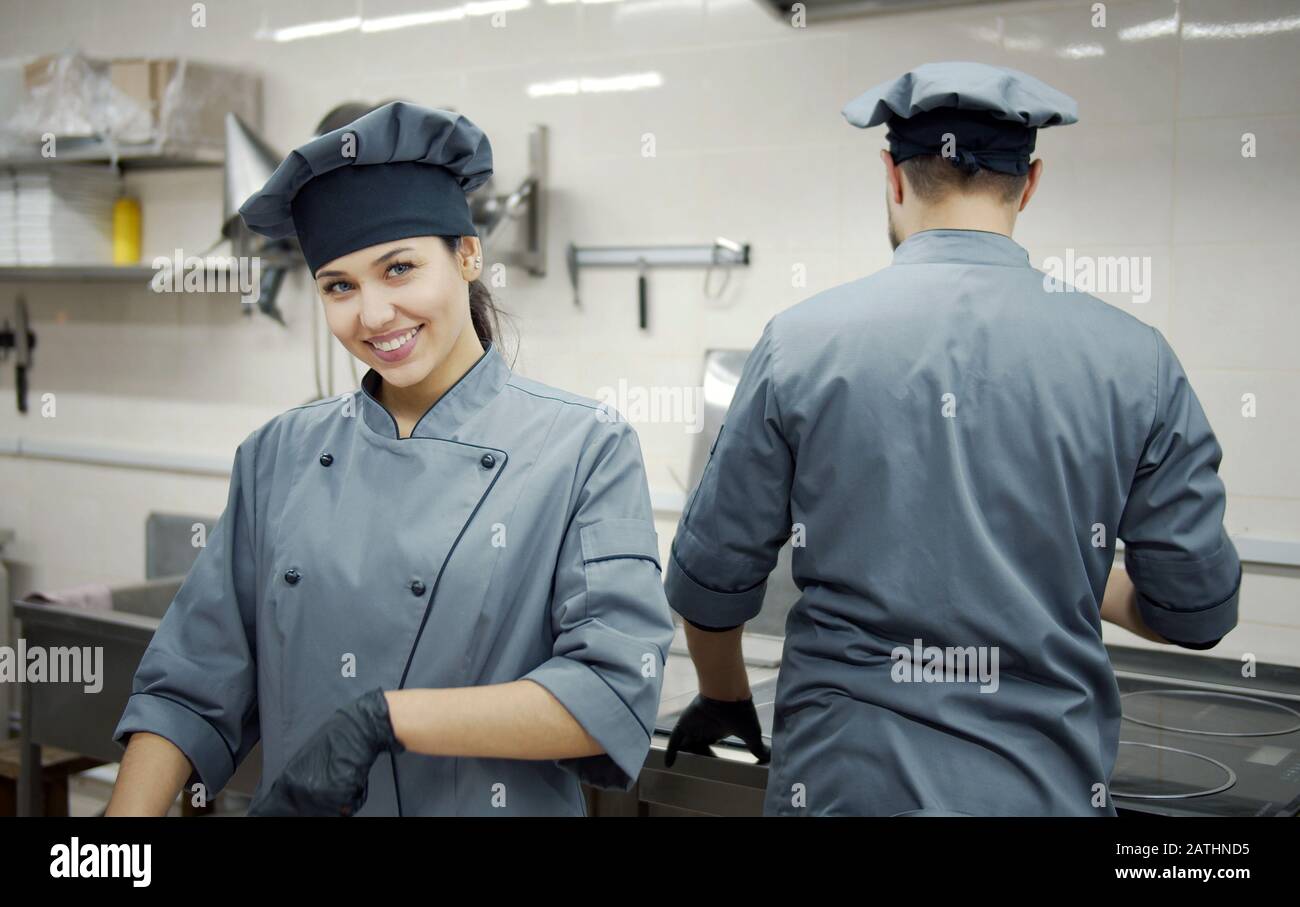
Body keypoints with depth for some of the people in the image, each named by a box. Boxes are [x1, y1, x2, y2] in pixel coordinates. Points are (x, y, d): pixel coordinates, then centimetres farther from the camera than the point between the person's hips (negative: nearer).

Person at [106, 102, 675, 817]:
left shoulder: (586, 450, -12)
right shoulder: (280, 456, -2)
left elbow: (615, 690, -19)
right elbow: (193, 689, 1)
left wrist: (382, 718, -24)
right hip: (296, 799, 3)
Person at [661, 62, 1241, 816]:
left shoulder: (802, 343, -8)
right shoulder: (1133, 359, -6)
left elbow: (709, 581, -1)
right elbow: (1199, 610, 0)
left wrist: (725, 698, 19)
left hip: (846, 779, -1)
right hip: (1047, 783, 1)